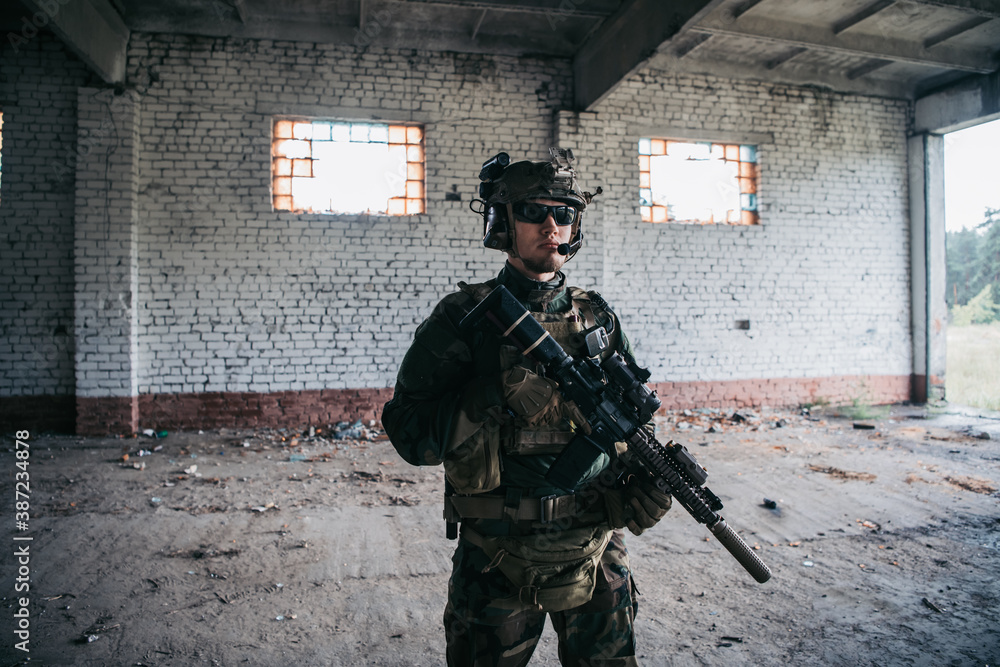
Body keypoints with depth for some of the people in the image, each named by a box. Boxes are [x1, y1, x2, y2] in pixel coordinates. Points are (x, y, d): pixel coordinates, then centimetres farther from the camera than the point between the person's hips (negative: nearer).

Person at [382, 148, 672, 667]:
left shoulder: (598, 317, 4)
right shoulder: (463, 318, -9)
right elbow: (409, 432, -15)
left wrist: (648, 475, -5)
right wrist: (501, 401, -27)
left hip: (596, 550, 4)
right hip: (497, 561, -3)